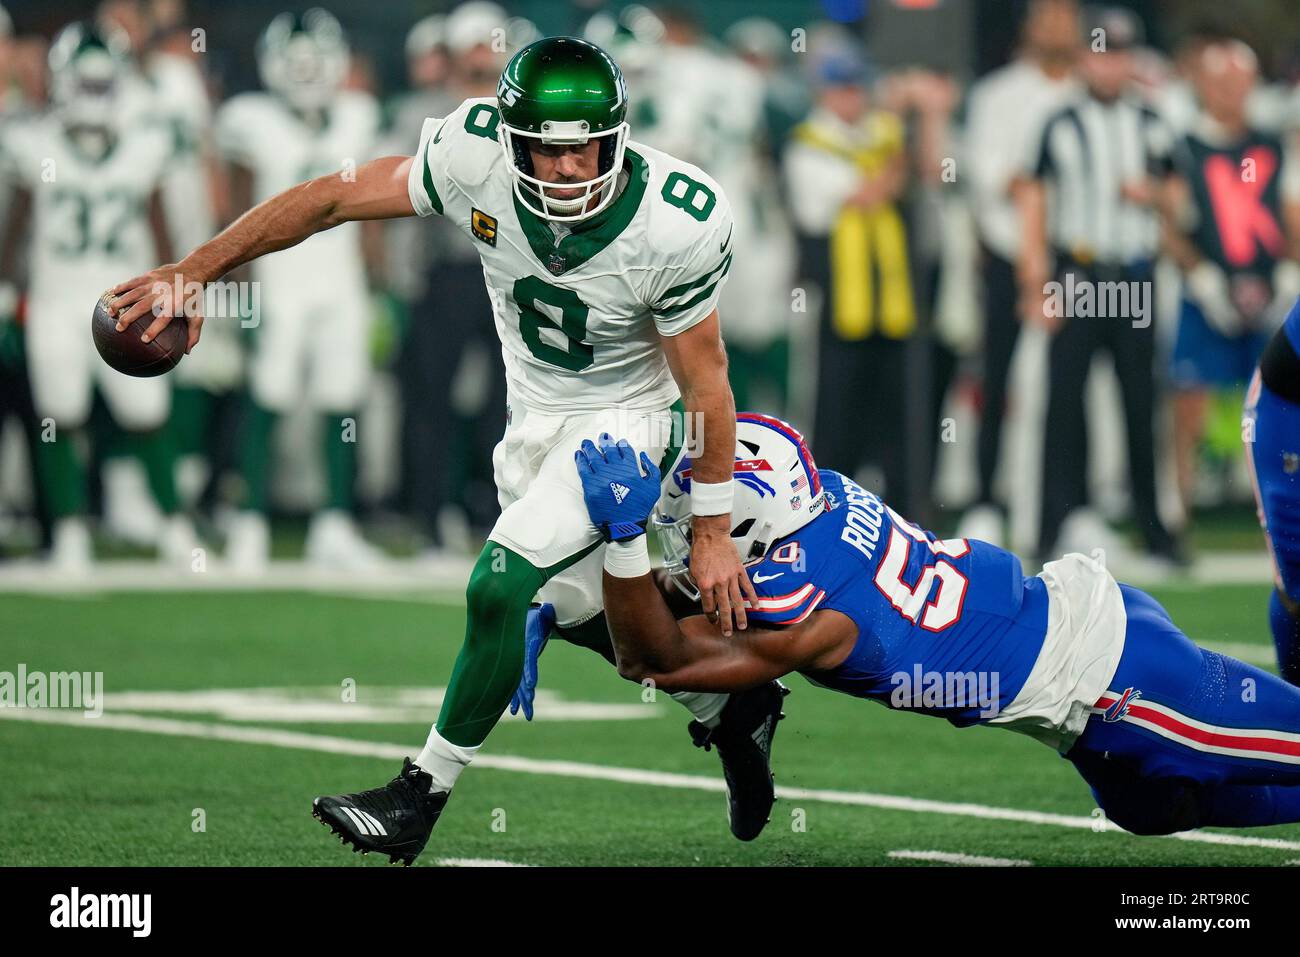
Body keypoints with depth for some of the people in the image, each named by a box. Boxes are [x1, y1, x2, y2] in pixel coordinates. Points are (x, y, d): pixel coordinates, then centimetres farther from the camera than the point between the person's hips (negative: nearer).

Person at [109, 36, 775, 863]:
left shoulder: (673, 226, -31)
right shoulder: (476, 154, -24)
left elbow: (706, 381, -19)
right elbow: (334, 199, -13)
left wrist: (713, 534, -12)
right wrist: (190, 273, -13)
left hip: (625, 417, -6)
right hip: (535, 414, 6)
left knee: (501, 587, -18)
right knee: (571, 606, 16)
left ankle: (422, 796, -2)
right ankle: (726, 707, 39)